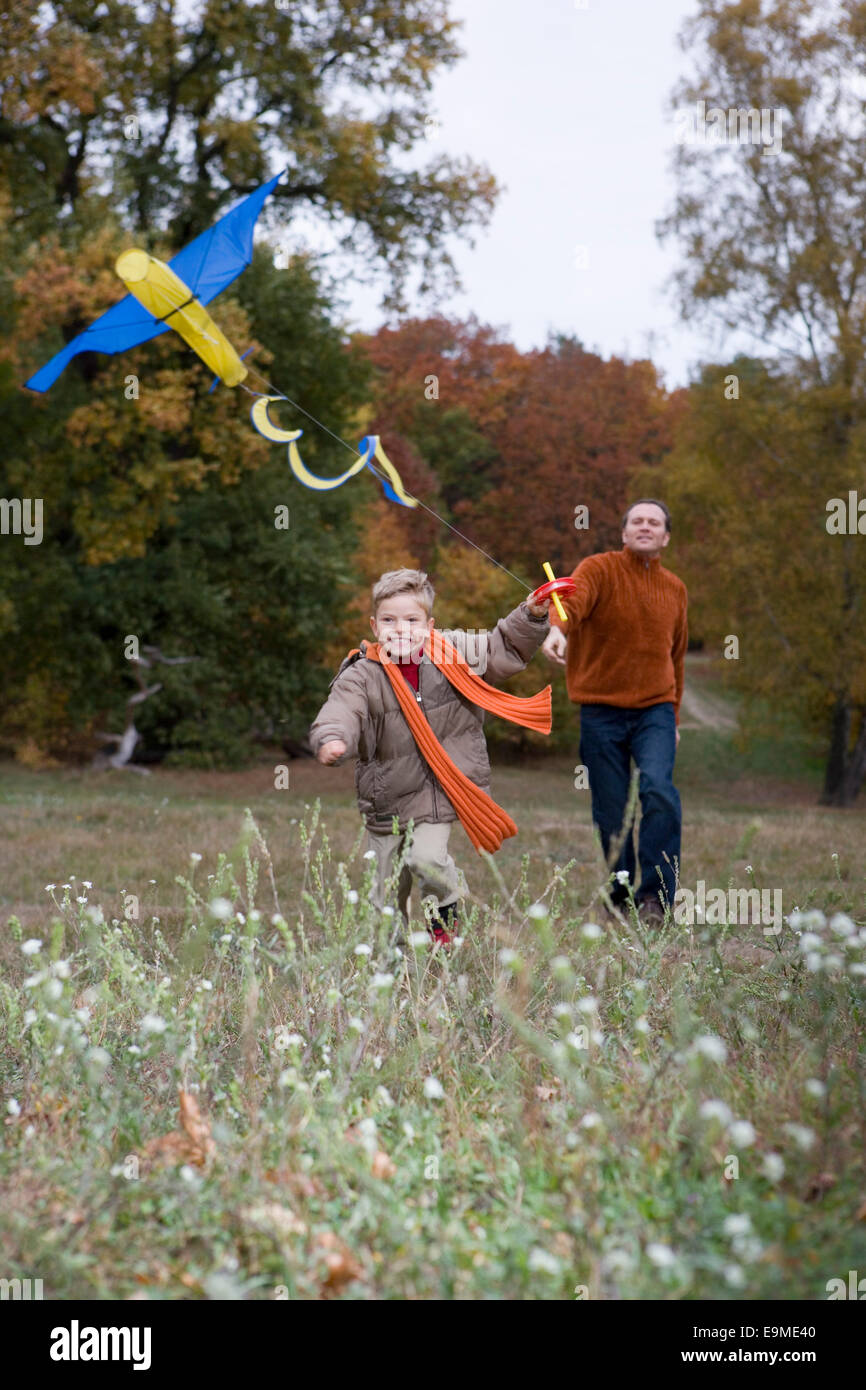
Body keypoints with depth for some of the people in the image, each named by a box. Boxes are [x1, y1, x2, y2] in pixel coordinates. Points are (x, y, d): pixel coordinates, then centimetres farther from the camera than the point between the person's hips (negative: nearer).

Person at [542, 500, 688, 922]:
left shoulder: (675, 589, 12)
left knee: (658, 789, -20)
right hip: (601, 711, -2)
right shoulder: (599, 570, -3)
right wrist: (556, 629, -48)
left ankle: (656, 894, -15)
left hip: (655, 711, 2)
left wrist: (673, 717, 24)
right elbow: (572, 599, -25)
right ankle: (622, 895, 19)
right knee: (612, 812, 2)